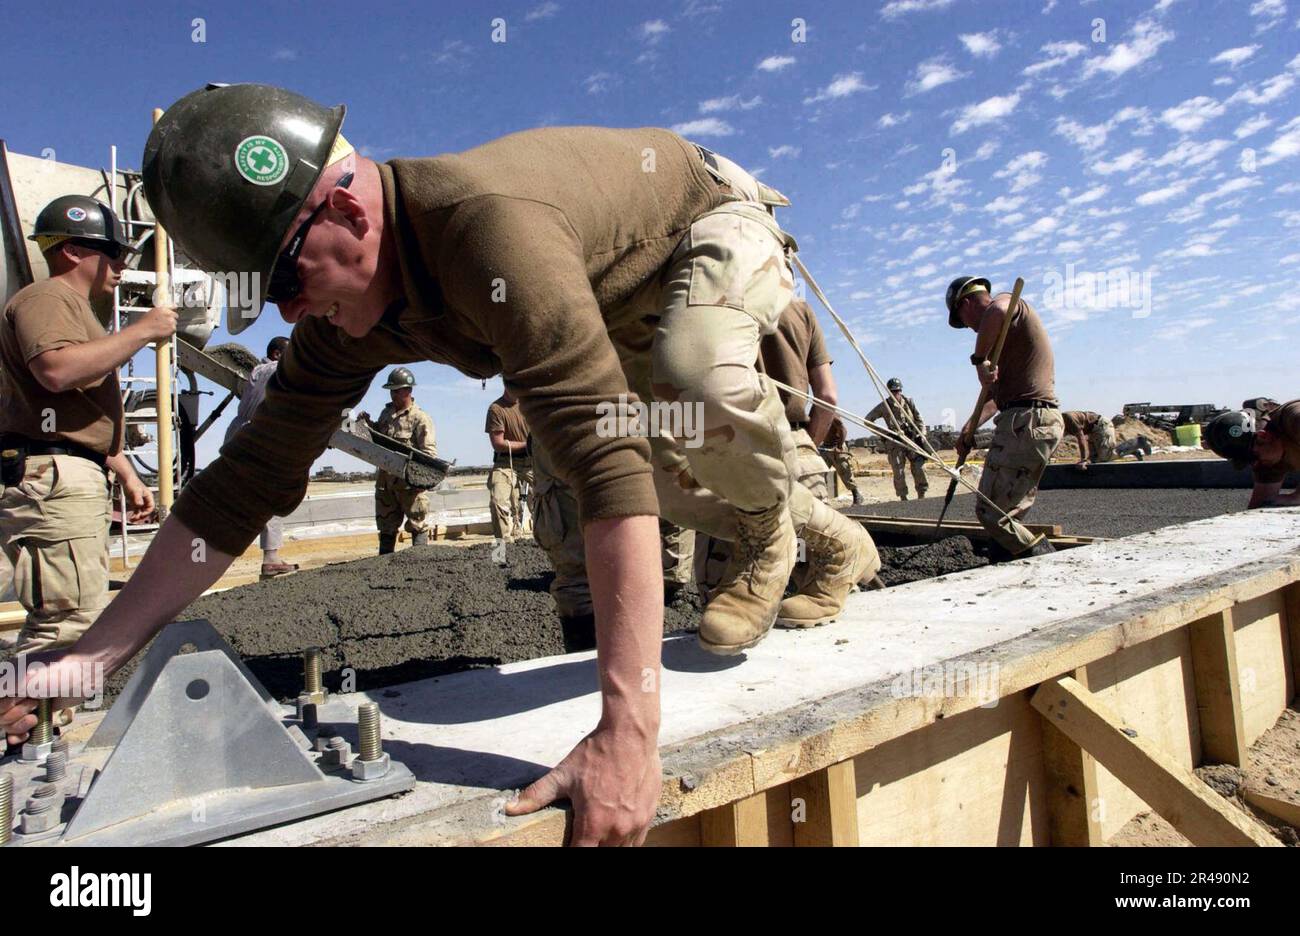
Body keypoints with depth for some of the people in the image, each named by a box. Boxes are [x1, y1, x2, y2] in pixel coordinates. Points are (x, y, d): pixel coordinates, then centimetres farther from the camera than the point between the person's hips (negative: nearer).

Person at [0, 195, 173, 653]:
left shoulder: (73, 307, 29)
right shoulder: (46, 297, -4)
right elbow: (57, 370, -26)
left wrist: (127, 474, 28)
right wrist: (143, 330, -17)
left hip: (73, 482, 11)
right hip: (53, 479, -11)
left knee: (74, 618, 13)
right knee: (67, 622, -14)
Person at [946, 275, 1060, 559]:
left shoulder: (1007, 301, -2)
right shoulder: (1010, 323, 27)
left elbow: (997, 311, -32)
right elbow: (1001, 392, 29)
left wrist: (979, 359, -22)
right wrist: (971, 426, 23)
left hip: (1025, 421, -10)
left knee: (991, 512, -9)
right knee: (1012, 511, 14)